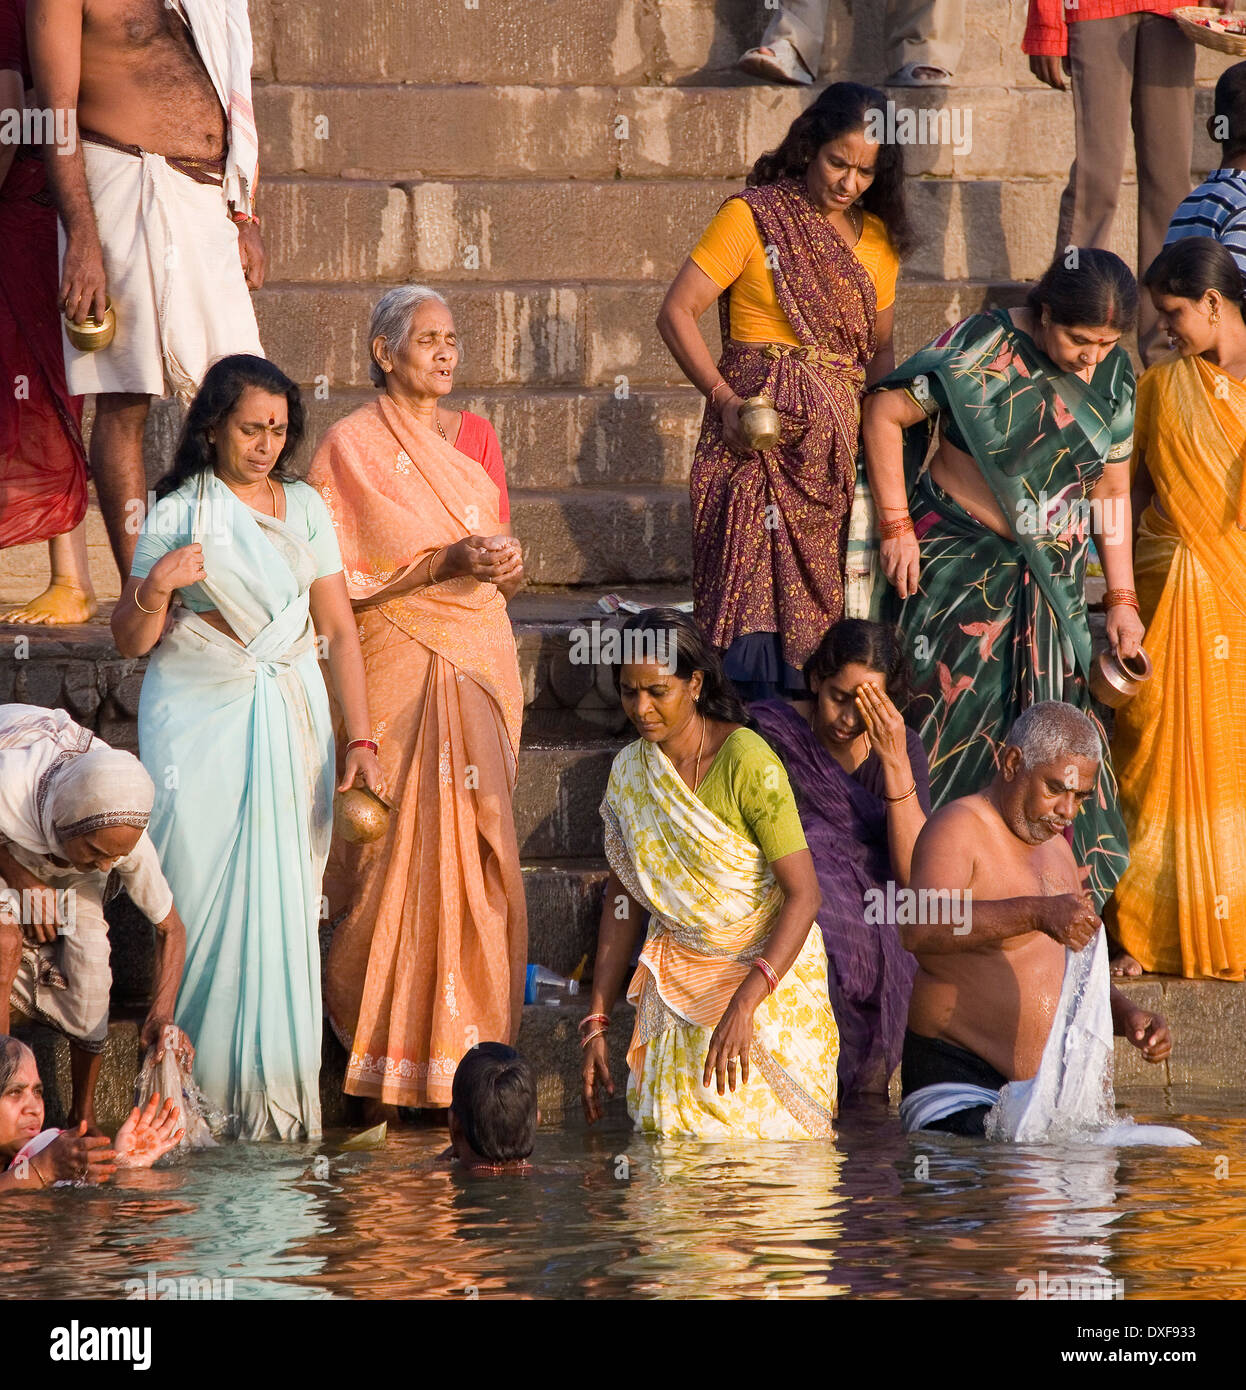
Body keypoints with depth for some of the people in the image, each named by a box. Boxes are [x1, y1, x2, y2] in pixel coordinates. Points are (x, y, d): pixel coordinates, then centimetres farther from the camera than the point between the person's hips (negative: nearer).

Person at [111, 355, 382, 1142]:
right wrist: (154, 589, -17)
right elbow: (132, 642, 4)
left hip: (290, 722, 2)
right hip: (199, 720, -2)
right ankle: (196, 1090, -6)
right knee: (201, 893, -9)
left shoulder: (305, 508, 10)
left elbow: (340, 629, 8)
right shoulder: (180, 514, 2)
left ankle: (278, 1090, 0)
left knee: (283, 899, -3)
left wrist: (361, 738, 0)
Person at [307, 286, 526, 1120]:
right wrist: (448, 561, -13)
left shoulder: (476, 440, 15)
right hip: (398, 668, -4)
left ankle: (472, 1052, -3)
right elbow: (343, 577, -6)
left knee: (477, 852, -6)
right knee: (403, 853, -14)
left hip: (481, 660, 4)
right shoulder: (352, 448, 0)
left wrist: (508, 565, -3)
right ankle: (390, 1070, -10)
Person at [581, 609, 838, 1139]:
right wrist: (594, 1024, 4)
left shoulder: (748, 762, -18)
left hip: (768, 973, -5)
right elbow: (622, 901, 9)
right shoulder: (629, 772, 0)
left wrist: (744, 1004, -31)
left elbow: (804, 894, -21)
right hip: (679, 979, 5)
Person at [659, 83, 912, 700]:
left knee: (826, 595, 3)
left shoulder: (877, 238, 15)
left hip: (840, 437, 5)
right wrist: (724, 399, -16)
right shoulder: (753, 216, -2)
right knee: (758, 582, -14)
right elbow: (676, 312, -5)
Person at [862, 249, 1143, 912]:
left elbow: (1111, 492, 9)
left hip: (1053, 579, 4)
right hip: (961, 560, -4)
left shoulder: (1112, 375, 2)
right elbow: (885, 412, -12)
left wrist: (1122, 598, 7)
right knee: (953, 711, -6)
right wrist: (895, 526, -13)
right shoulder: (984, 349, -15)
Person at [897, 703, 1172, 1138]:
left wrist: (1126, 1015, 7)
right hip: (956, 1082, -8)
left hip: (1047, 1091, 8)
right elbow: (920, 928, -29)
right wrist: (1036, 913, -39)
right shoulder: (958, 829, -7)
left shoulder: (1055, 847, 21)